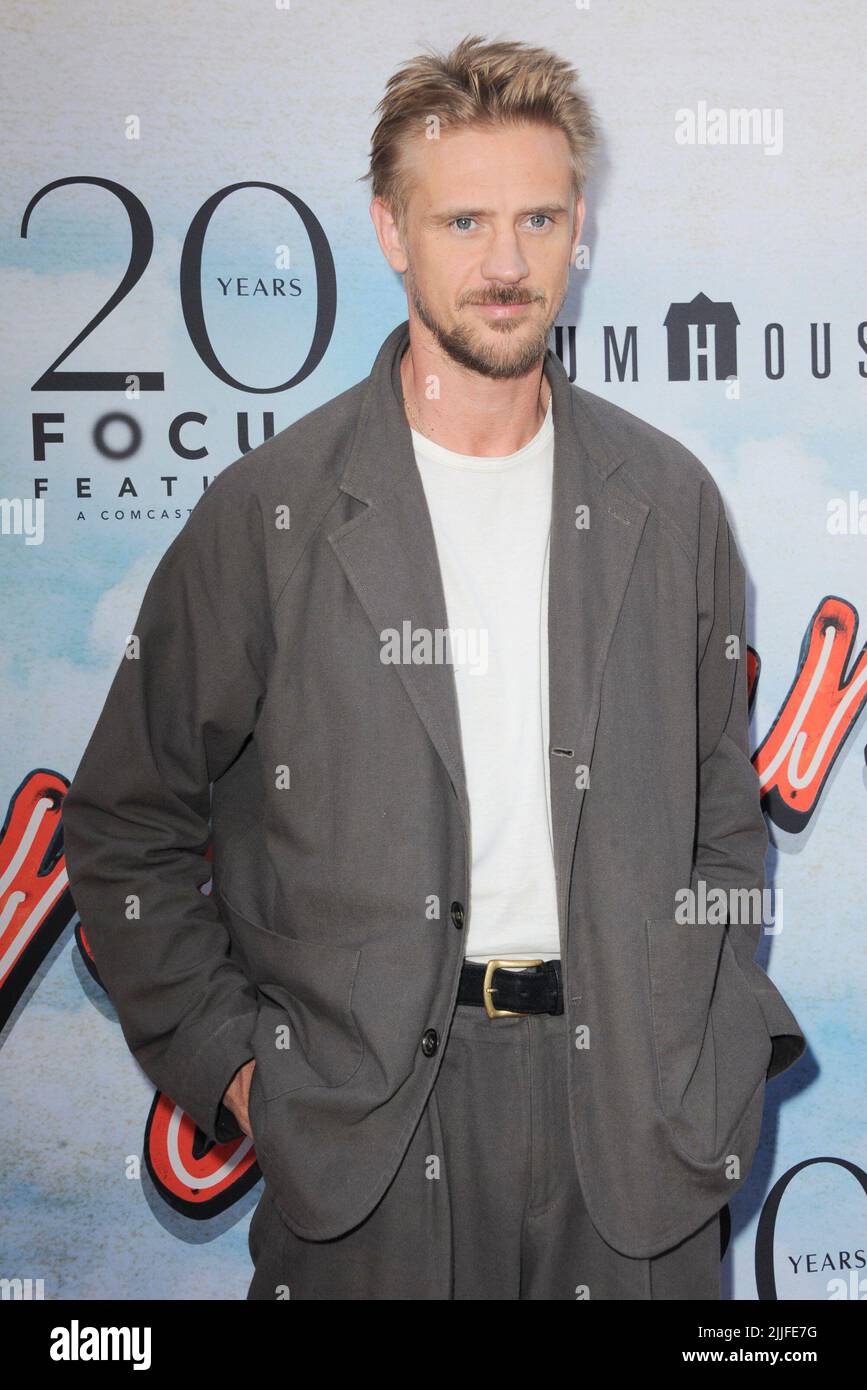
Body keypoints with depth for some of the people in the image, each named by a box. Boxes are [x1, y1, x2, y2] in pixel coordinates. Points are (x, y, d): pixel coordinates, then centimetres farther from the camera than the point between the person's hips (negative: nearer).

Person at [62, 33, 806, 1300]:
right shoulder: (268, 515, -4)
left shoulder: (669, 502, 4)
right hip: (364, 1123, -2)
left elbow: (725, 811, 11)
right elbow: (126, 829, 1)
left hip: (628, 1113, 2)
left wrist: (717, 1052, 3)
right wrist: (226, 1062, -5)